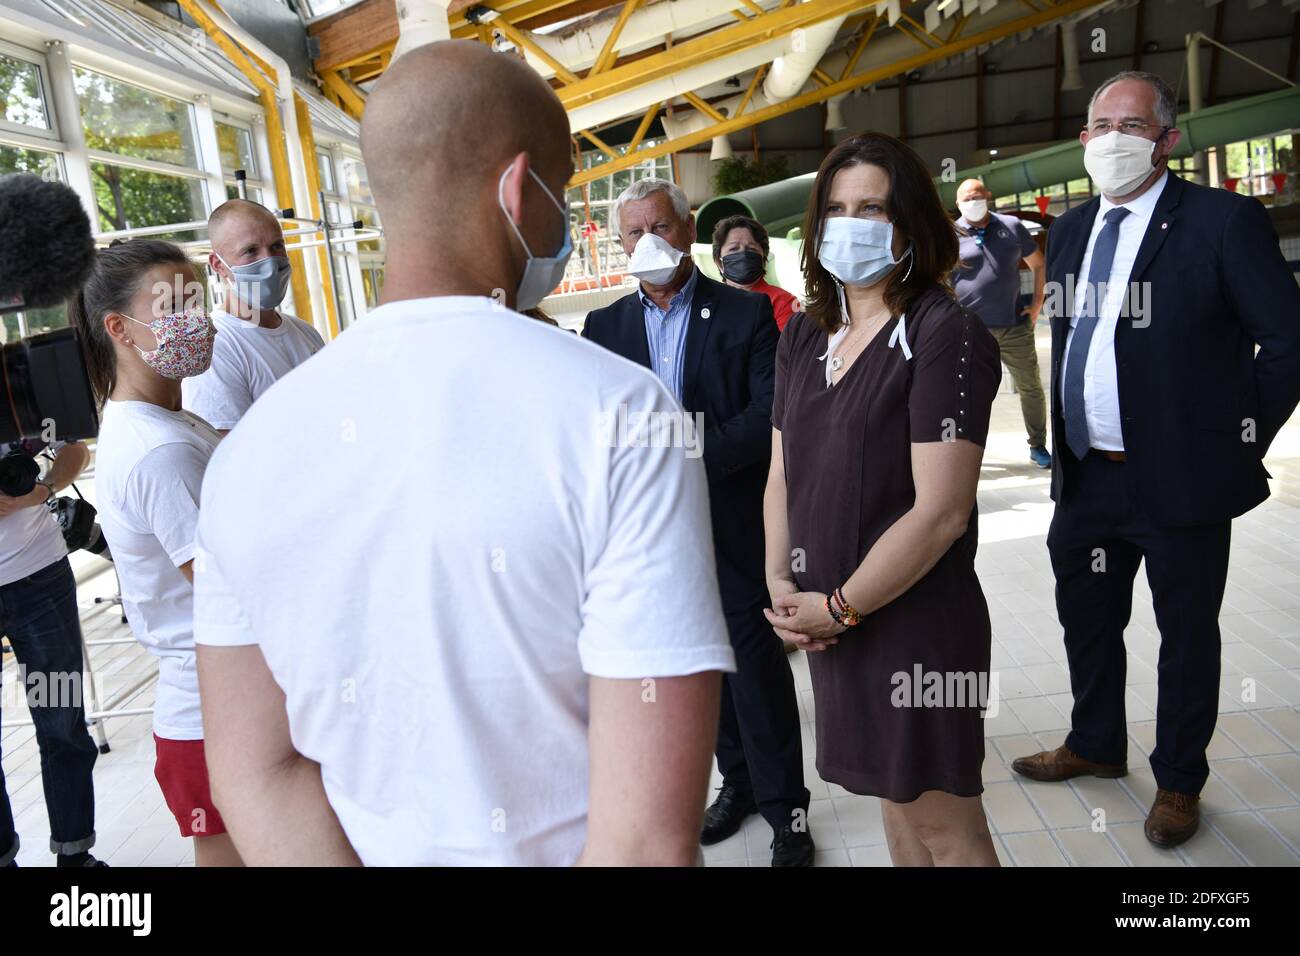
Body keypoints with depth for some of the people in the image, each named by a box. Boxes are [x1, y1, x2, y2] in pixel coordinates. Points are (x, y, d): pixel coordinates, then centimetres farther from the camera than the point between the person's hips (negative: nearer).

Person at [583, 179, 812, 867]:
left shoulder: (745, 313, -2)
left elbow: (769, 414, -11)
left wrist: (693, 458, -22)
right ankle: (738, 780, 35)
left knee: (754, 656, 2)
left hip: (732, 519, -4)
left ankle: (784, 806, 18)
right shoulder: (605, 325, 8)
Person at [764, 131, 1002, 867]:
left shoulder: (947, 336, -14)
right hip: (830, 621, 6)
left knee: (944, 827, 7)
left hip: (915, 622, -6)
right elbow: (783, 473, 12)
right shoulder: (804, 336, 7)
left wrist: (840, 607, -13)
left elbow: (941, 511, -20)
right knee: (893, 797, 22)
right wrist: (780, 580, -1)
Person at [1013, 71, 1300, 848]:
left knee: (1187, 634, 11)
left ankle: (1180, 781, 31)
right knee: (1086, 619, 20)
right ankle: (1096, 745, 42)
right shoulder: (1070, 230, 10)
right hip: (1086, 476, 6)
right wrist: (1066, 440, 12)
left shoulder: (1224, 221, -9)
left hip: (1181, 478, -6)